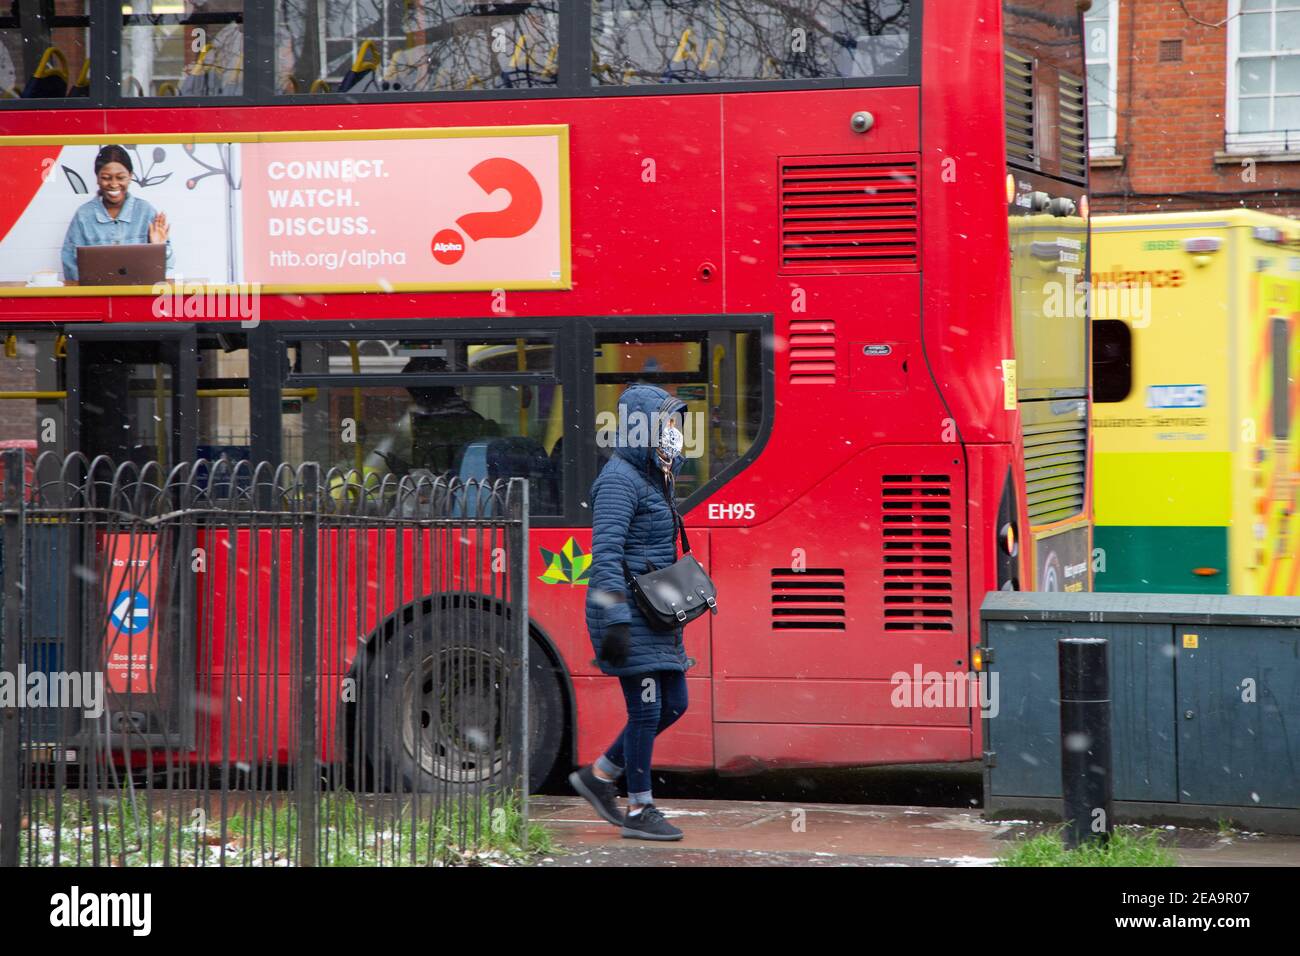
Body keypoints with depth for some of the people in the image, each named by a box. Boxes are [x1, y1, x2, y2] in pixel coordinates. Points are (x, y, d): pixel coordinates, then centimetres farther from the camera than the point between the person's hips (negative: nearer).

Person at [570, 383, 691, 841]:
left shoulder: (652, 479, 16)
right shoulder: (620, 480, -14)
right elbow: (606, 553, -22)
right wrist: (616, 623, -27)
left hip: (653, 614, 10)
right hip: (628, 613, -10)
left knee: (674, 703, 11)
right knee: (647, 707, -5)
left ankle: (599, 776, 22)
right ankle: (639, 810, 4)